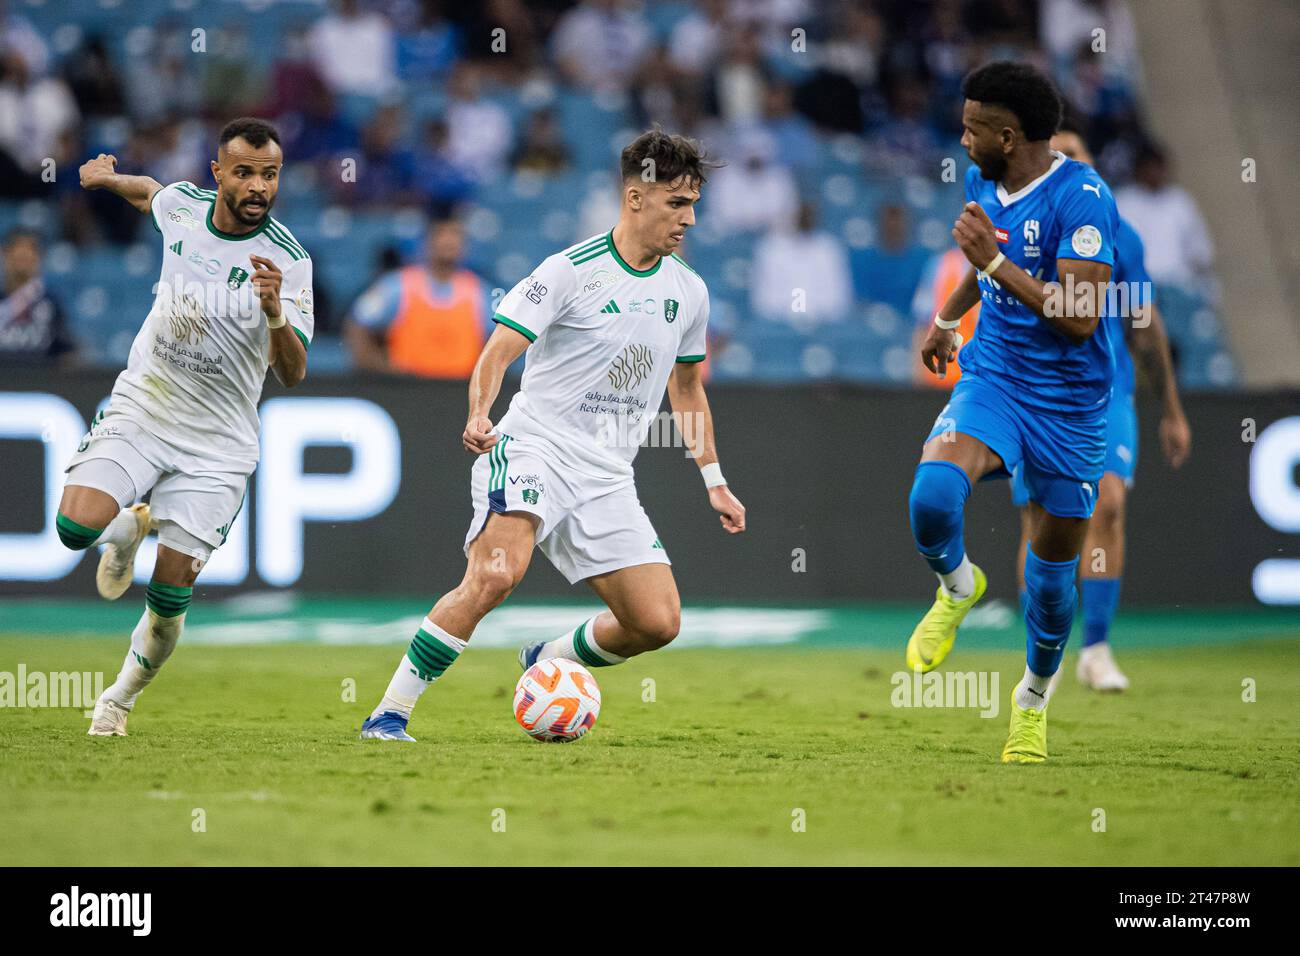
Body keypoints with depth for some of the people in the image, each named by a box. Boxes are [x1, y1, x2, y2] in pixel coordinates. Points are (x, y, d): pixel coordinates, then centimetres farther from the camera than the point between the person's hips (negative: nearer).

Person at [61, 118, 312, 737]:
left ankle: (122, 696, 20)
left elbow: (293, 374, -21)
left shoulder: (289, 260, -15)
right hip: (138, 409, 2)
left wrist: (275, 311, -36)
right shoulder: (181, 205, -4)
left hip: (216, 444, -2)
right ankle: (133, 524, 15)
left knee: (171, 590, -8)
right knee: (78, 526, -22)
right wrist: (108, 178, 17)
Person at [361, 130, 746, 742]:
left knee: (658, 623, -5)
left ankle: (546, 661, 23)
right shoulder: (571, 271, -8)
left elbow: (687, 388, 26)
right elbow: (498, 352, -13)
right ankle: (390, 713, -21)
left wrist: (713, 481, 25)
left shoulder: (688, 292, 11)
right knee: (497, 573, -31)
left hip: (606, 478, 6)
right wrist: (479, 415, -33)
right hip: (534, 446, -6)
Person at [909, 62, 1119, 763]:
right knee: (932, 496, -28)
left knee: (1051, 576, 8)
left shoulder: (1082, 198, -19)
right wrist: (946, 318, 36)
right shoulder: (982, 182, 3)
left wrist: (996, 263, -28)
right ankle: (957, 588, 5)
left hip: (1069, 407, -4)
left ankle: (1032, 699, 35)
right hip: (992, 378, 4)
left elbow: (1081, 319, -26)